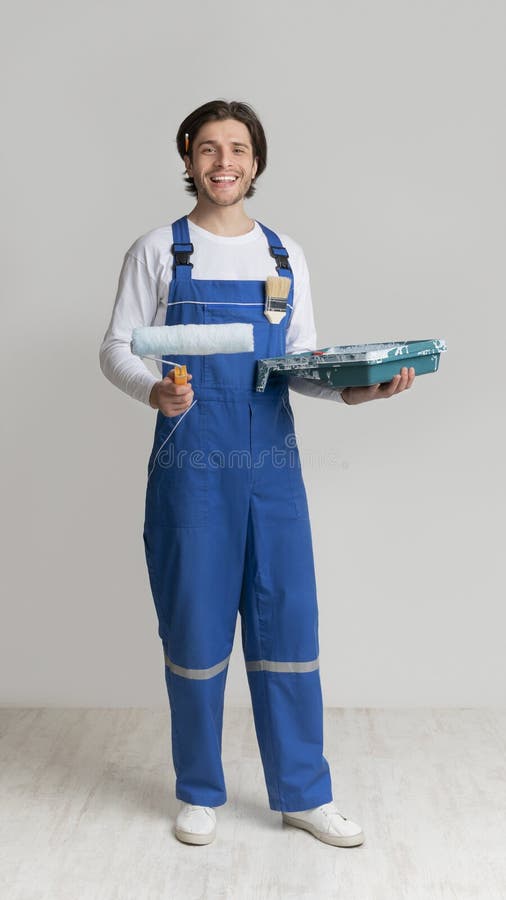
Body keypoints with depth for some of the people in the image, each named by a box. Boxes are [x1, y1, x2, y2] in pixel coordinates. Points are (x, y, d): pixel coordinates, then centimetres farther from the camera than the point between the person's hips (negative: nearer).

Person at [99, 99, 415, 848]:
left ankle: (303, 794, 22)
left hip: (273, 465, 3)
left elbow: (302, 360, 13)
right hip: (190, 468, -2)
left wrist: (350, 390, -7)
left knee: (288, 626, 6)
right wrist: (155, 391, -21)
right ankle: (199, 793, 25)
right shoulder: (158, 251, 3)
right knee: (195, 631, 6)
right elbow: (117, 347, 0)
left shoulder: (285, 255, 12)